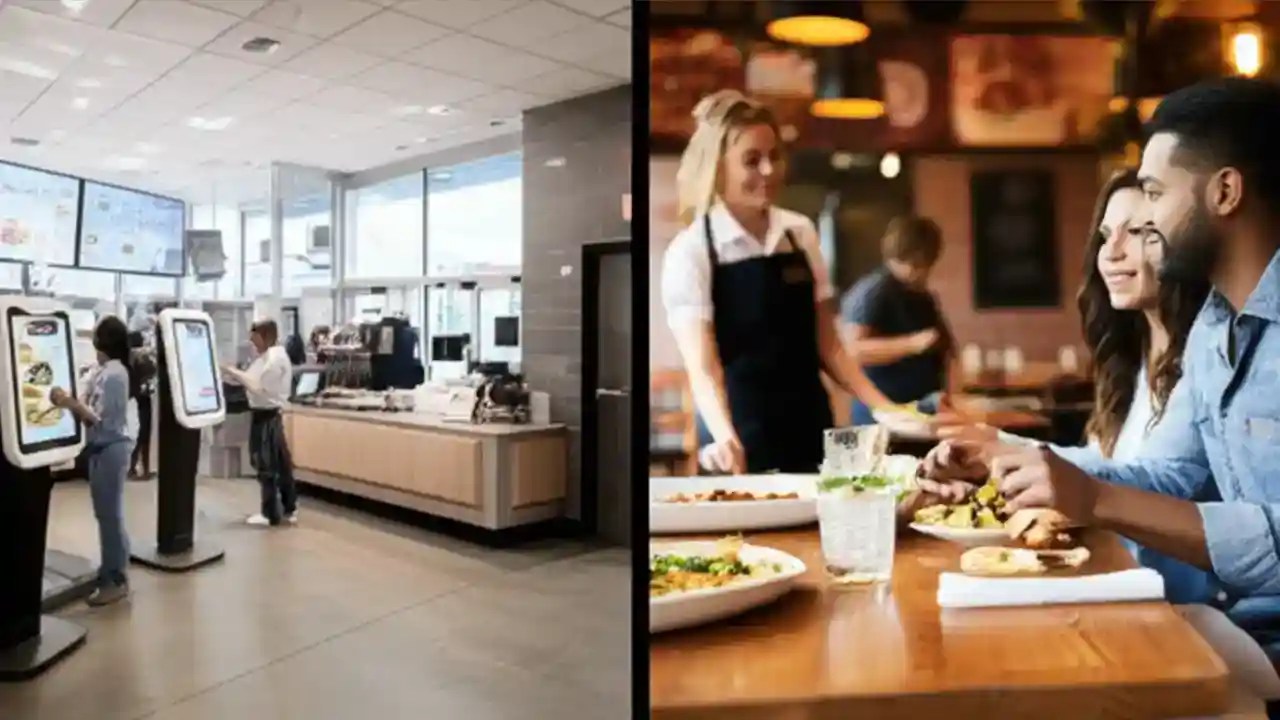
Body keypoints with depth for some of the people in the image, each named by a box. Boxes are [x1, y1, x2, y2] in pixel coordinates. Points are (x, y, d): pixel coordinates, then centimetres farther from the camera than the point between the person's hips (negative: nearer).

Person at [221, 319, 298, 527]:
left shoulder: (274, 358, -17)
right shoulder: (267, 356, 14)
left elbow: (258, 387, -21)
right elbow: (252, 381, 13)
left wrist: (235, 373, -13)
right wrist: (233, 374, 0)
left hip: (266, 416, -10)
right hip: (265, 415, 10)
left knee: (267, 466, 0)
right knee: (280, 464, 12)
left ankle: (271, 514, 10)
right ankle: (289, 509, 19)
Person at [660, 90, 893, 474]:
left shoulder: (801, 232, 4)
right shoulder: (690, 251, -10)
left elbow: (826, 345, 9)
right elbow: (701, 367, -19)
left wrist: (884, 407, 0)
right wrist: (725, 438, -35)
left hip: (809, 432, 4)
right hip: (742, 443, -4)